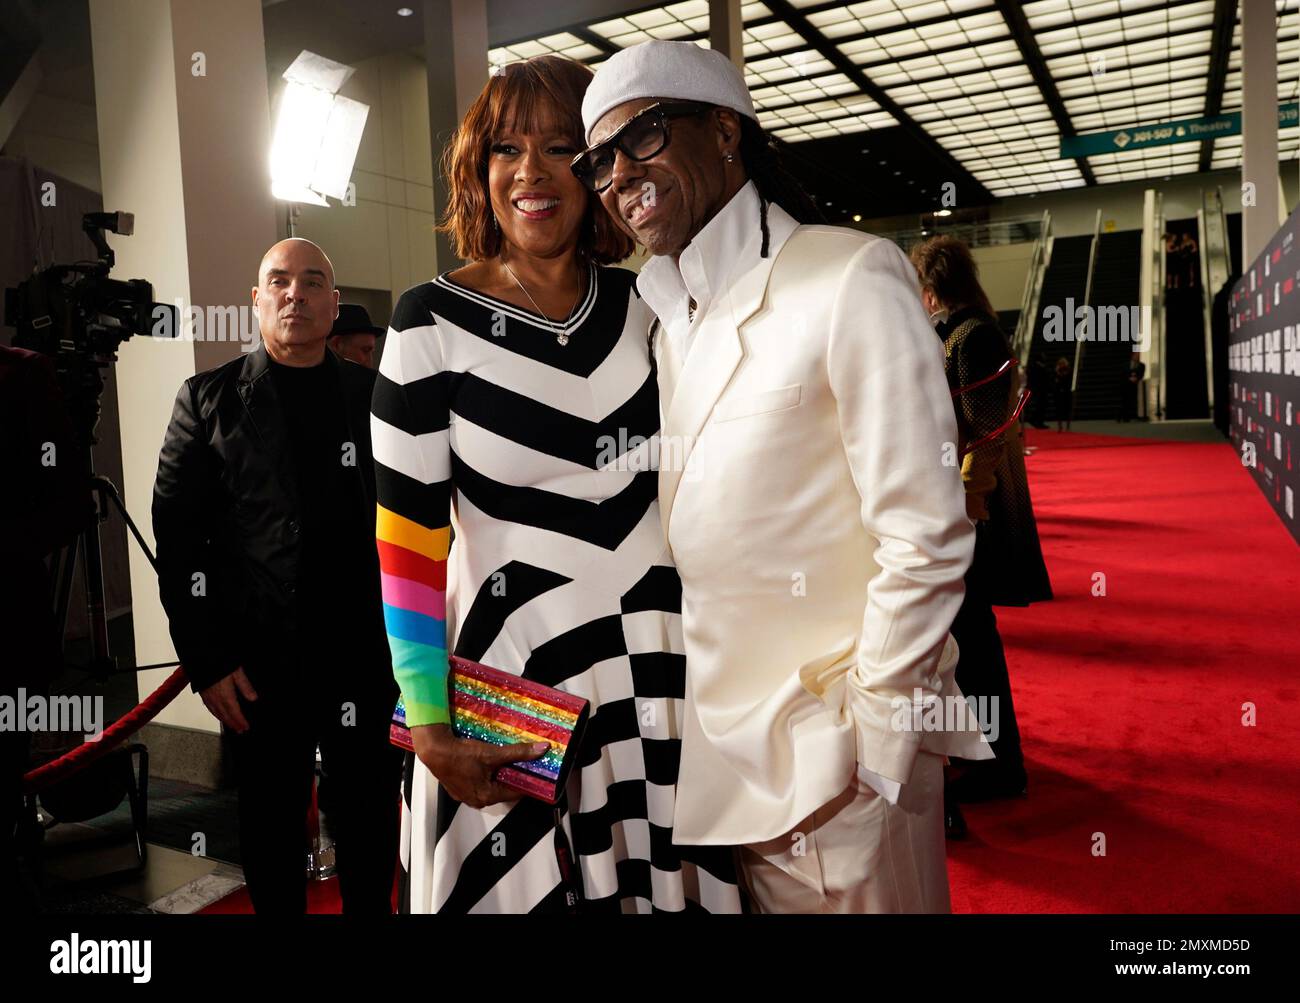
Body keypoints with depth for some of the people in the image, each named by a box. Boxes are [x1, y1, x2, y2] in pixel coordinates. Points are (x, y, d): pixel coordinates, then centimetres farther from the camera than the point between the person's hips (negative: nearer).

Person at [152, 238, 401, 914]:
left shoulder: (375, 396, 7)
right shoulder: (209, 400, 3)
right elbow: (177, 537, -1)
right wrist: (206, 662, -6)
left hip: (365, 655, 1)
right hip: (261, 664, -1)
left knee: (371, 821, 11)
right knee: (272, 831, 13)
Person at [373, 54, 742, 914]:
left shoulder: (645, 307, 3)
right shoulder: (434, 321, -7)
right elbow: (407, 535, -7)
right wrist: (429, 726, -10)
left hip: (664, 667, 4)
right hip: (513, 676, -3)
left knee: (669, 883, 13)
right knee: (528, 887, 10)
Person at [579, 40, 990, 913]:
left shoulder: (849, 278, -14)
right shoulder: (674, 326, 9)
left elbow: (925, 543, -17)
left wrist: (866, 755, -15)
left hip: (829, 755, -6)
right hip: (716, 756, 7)